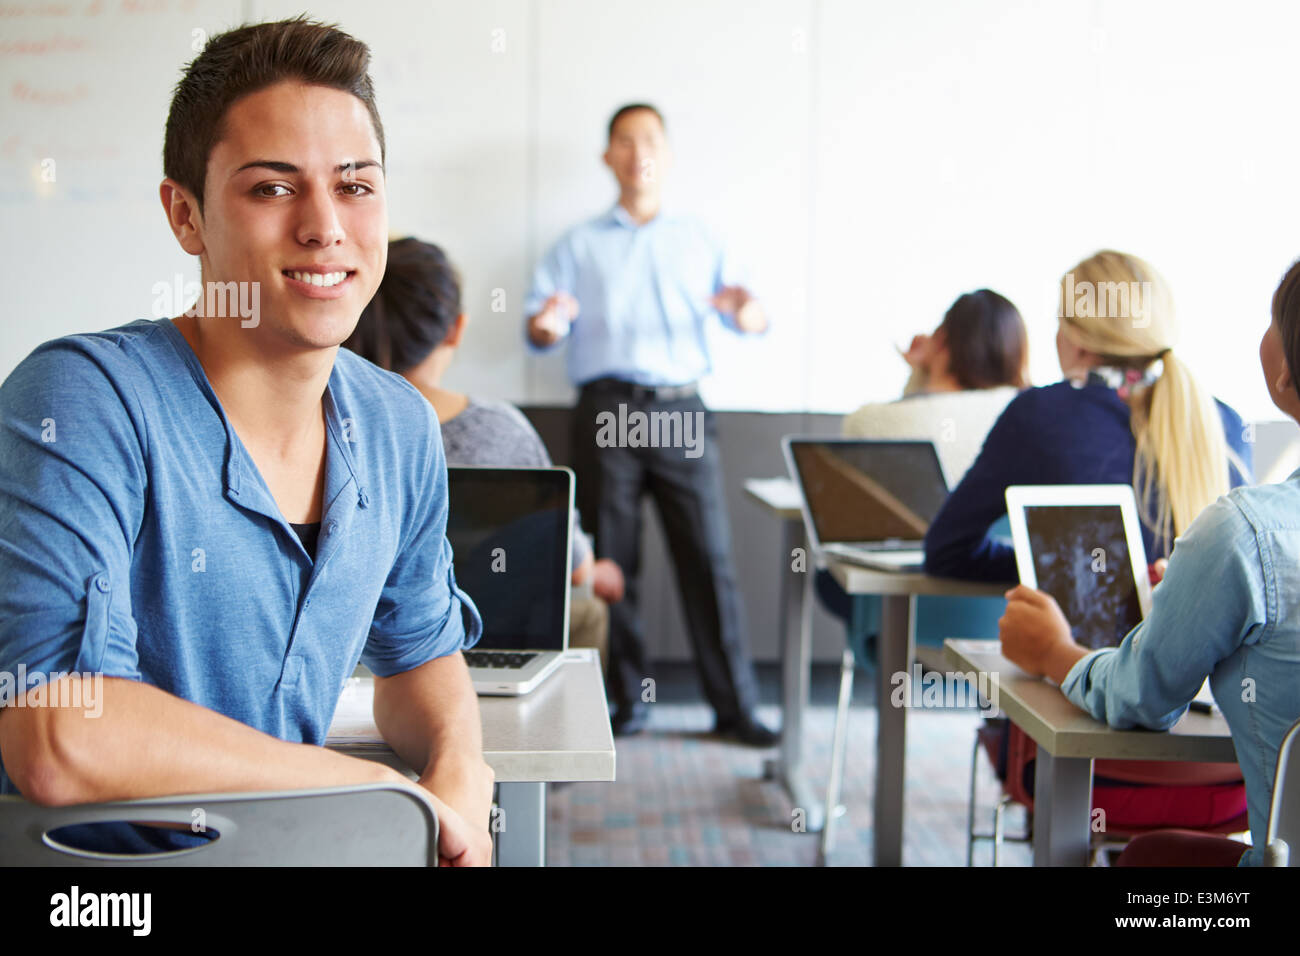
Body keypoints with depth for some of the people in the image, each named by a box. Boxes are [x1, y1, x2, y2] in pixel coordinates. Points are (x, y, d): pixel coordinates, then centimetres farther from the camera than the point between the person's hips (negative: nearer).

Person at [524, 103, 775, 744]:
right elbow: (539, 326, 7)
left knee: (709, 557, -5)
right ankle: (626, 701, 8)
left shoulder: (697, 242, 20)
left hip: (680, 410, 0)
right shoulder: (579, 246, 18)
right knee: (611, 561, -1)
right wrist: (546, 324, -17)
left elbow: (751, 319, 10)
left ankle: (735, 705, 0)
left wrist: (745, 311, -14)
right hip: (607, 410, 0)